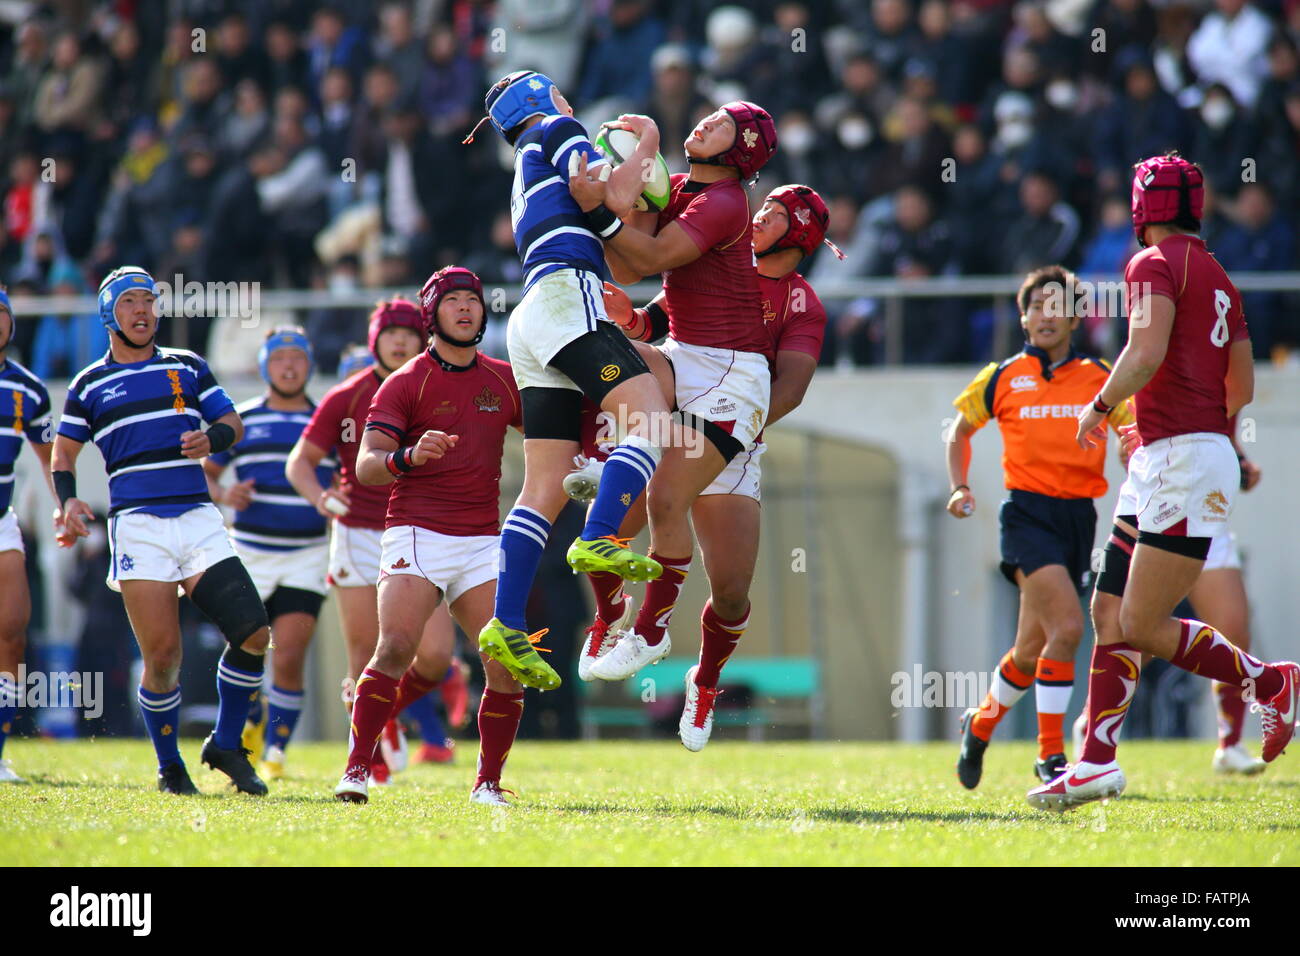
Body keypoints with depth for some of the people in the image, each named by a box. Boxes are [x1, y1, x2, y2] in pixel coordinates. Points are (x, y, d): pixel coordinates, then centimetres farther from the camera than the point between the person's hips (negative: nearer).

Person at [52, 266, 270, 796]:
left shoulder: (188, 366, 15)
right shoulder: (90, 384, 12)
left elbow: (233, 424, 14)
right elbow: (63, 452, 16)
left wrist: (211, 439, -9)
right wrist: (68, 500, -3)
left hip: (198, 518, 2)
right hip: (137, 525, -2)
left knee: (253, 634, -12)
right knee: (163, 654, -10)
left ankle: (226, 747, 8)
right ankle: (169, 766, 10)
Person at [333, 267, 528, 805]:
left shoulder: (504, 380, 14)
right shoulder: (406, 383, 0)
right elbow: (366, 465, -8)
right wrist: (408, 457, -29)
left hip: (483, 541, 4)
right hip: (417, 534, -4)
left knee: (508, 664, -8)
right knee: (397, 647, -23)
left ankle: (488, 782, 6)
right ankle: (357, 768, -17)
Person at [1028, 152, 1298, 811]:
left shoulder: (1155, 264, -8)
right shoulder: (1216, 277, 18)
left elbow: (1147, 354, -23)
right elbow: (1242, 389, 21)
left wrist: (1098, 406, -7)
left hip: (1182, 460, -9)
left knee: (1144, 627, -9)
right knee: (1110, 614, 7)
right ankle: (1097, 762, 5)